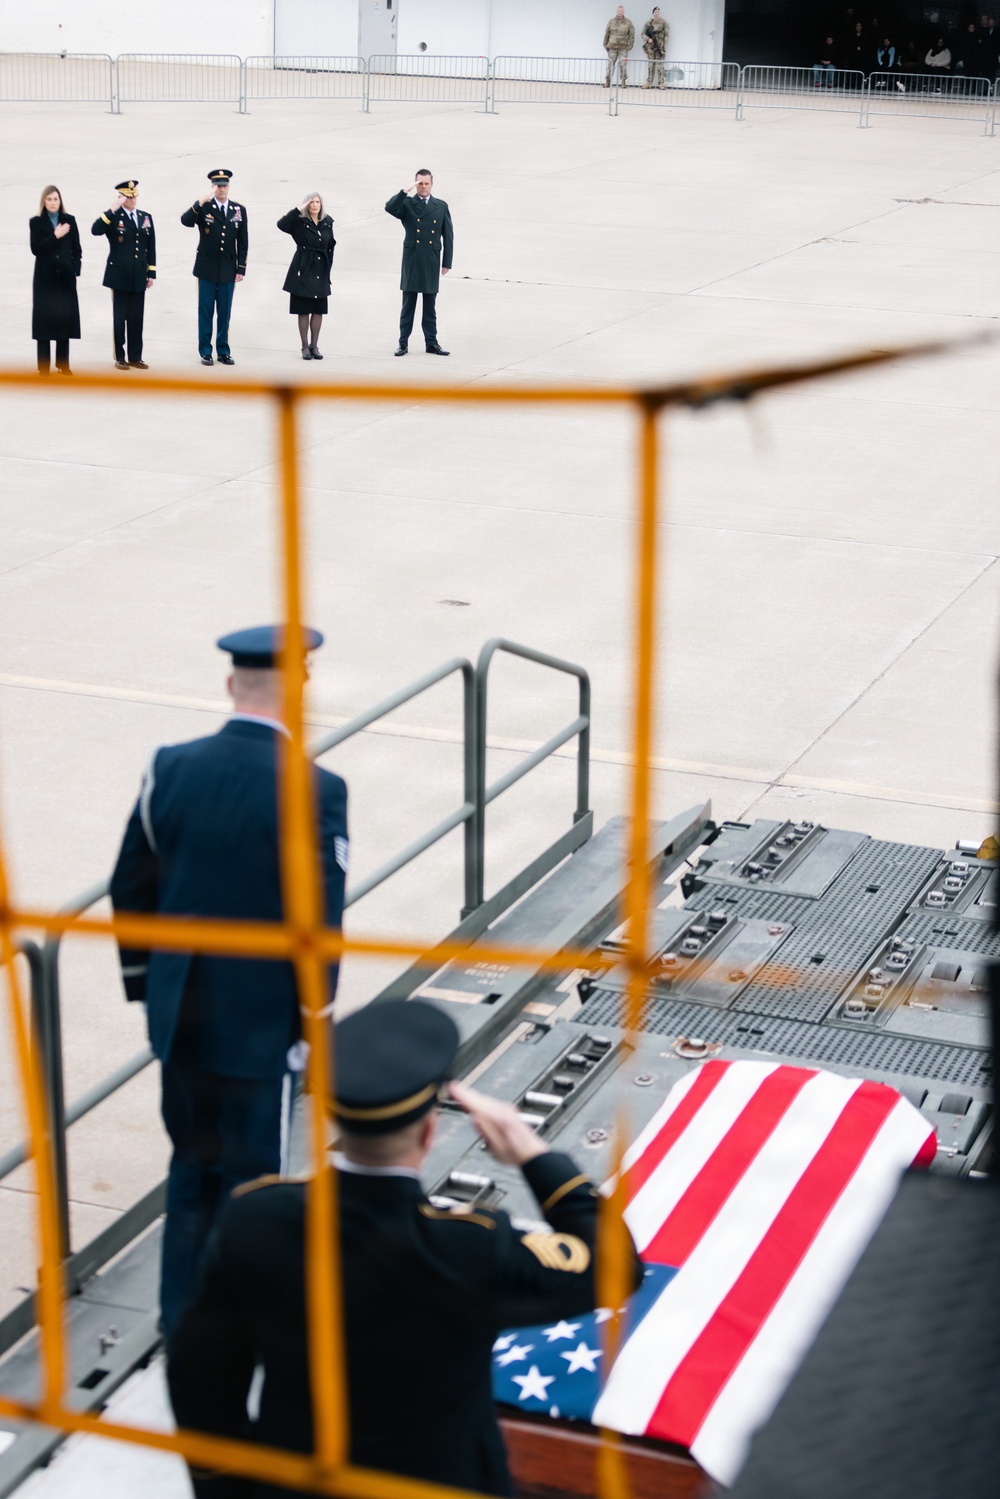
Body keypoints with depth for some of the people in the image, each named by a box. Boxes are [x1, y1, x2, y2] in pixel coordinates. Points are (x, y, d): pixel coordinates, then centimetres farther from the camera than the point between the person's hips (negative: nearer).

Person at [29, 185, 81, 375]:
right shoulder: (36, 222, 1)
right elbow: (35, 248, -10)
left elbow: (77, 249, 8)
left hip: (66, 277, 2)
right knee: (44, 319, -2)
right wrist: (55, 236, -17)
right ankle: (43, 367, 0)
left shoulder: (69, 220, 6)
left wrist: (75, 270, -2)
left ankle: (63, 365, 12)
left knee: (65, 318, 4)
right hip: (45, 277, -2)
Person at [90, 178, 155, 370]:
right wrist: (113, 210, -24)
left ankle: (135, 357, 13)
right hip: (120, 276, -4)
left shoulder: (145, 218, 10)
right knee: (120, 317, 3)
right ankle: (120, 357, 9)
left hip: (139, 277, 4)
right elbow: (95, 230, -22)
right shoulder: (113, 217, -3)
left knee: (137, 318, 6)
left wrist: (151, 273, 9)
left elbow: (151, 248, 12)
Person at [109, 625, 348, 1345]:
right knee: (250, 1176, 12)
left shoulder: (169, 769, -5)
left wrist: (144, 981, 17)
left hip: (179, 1014, 5)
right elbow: (320, 921, -17)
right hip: (260, 1022, -5)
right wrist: (314, 1018, -4)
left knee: (192, 1163, 21)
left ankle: (181, 1315, 33)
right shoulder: (313, 791, -20)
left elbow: (131, 888, 4)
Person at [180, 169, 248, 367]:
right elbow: (185, 221, -21)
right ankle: (205, 351, 10)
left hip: (228, 272, 2)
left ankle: (223, 351, 16)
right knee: (206, 312, 4)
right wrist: (201, 202, -31)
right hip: (207, 270, -2)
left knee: (224, 313, 8)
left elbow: (242, 242, 7)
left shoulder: (239, 210, 5)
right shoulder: (203, 208, -2)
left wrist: (241, 269, 3)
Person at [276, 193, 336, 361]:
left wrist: (328, 267, 8)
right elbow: (281, 224, -25)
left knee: (319, 310, 7)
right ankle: (305, 346, 11)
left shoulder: (327, 222, 5)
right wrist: (299, 210, -23)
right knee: (303, 310, 3)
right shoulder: (299, 222, -7)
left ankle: (314, 345, 16)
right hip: (303, 270, -4)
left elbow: (330, 246, 12)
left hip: (320, 271, 4)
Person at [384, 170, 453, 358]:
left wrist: (447, 262, 2)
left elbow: (448, 236, 7)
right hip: (411, 262, -2)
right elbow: (389, 207, -19)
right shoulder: (407, 204, 1)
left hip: (432, 263, 2)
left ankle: (431, 343, 16)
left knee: (430, 305, 9)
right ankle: (403, 343, 9)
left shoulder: (441, 206, 7)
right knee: (408, 305, 4)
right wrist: (405, 191, -23)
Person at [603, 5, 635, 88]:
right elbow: (607, 34, 10)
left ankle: (624, 82, 3)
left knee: (623, 65, -3)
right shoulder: (611, 21, 6)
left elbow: (632, 35, 3)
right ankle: (607, 82, 7)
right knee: (610, 64, 1)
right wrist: (605, 44, 7)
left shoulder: (628, 22, 3)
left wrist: (630, 45, -3)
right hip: (612, 47, 1)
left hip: (623, 47, -1)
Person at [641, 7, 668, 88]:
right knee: (651, 64, 5)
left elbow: (666, 34, -1)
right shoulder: (648, 23, 7)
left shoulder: (663, 23, 0)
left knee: (660, 64, -6)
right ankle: (649, 82, 9)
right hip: (651, 46, 3)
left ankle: (661, 83, -4)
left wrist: (663, 45, -10)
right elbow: (643, 34, 7)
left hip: (660, 46, -3)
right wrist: (648, 39, -13)